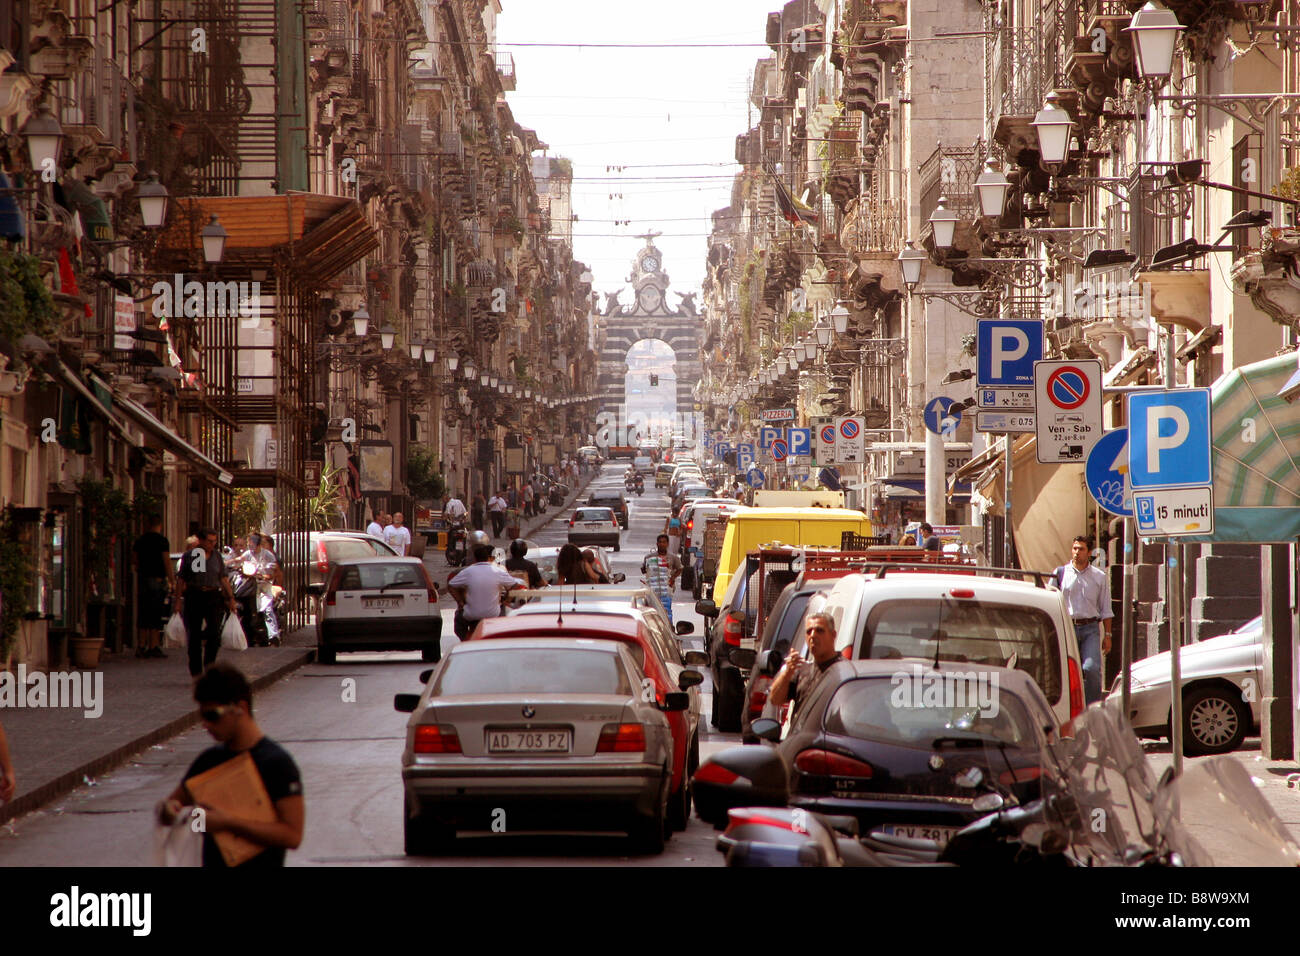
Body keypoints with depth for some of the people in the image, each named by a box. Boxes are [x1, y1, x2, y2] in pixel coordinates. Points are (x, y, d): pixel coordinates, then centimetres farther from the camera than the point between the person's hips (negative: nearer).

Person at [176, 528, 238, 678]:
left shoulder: (217, 556, 10)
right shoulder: (188, 556, 2)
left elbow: (223, 579, 14)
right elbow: (181, 580, 3)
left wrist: (231, 598, 10)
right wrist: (178, 600, -2)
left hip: (213, 596, 2)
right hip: (194, 596, -2)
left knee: (214, 633, -10)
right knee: (194, 634, 2)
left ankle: (209, 664, 4)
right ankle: (195, 670, 9)